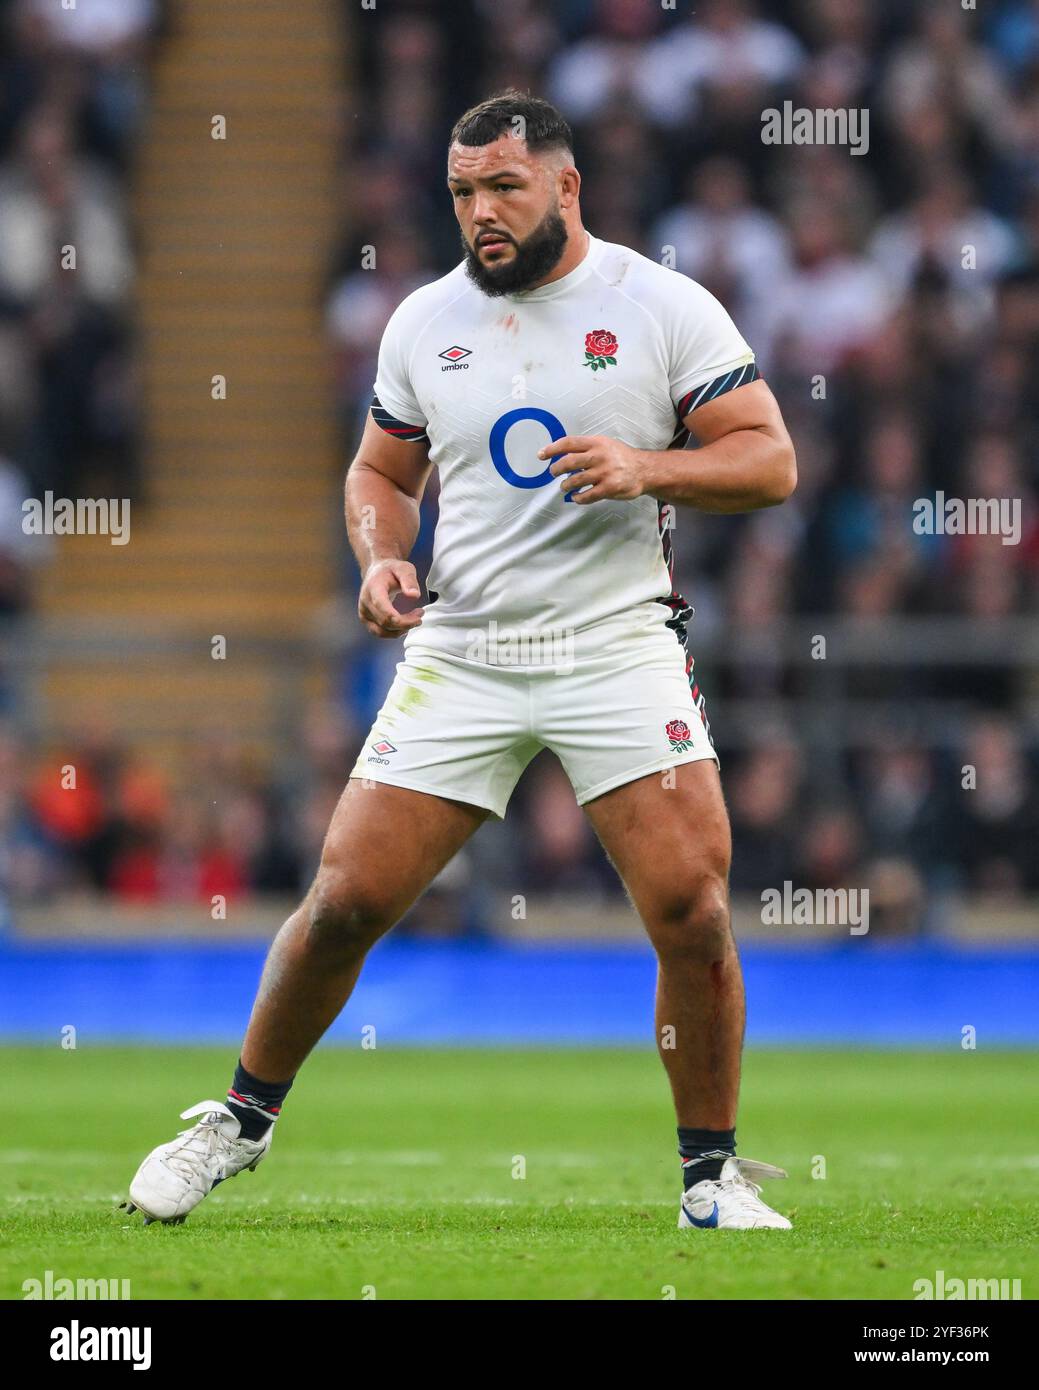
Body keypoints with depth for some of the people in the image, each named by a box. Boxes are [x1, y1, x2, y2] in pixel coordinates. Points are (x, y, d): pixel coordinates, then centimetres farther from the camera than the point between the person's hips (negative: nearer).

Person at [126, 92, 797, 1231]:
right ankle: (243, 1118, 19)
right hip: (459, 654, 2)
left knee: (693, 913, -12)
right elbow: (380, 473, 20)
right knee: (344, 902, -2)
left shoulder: (664, 307, -2)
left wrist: (646, 469, -20)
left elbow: (769, 461, -3)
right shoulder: (425, 323, 8)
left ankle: (712, 1172, 4)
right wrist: (381, 561, -1)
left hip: (617, 650, -2)